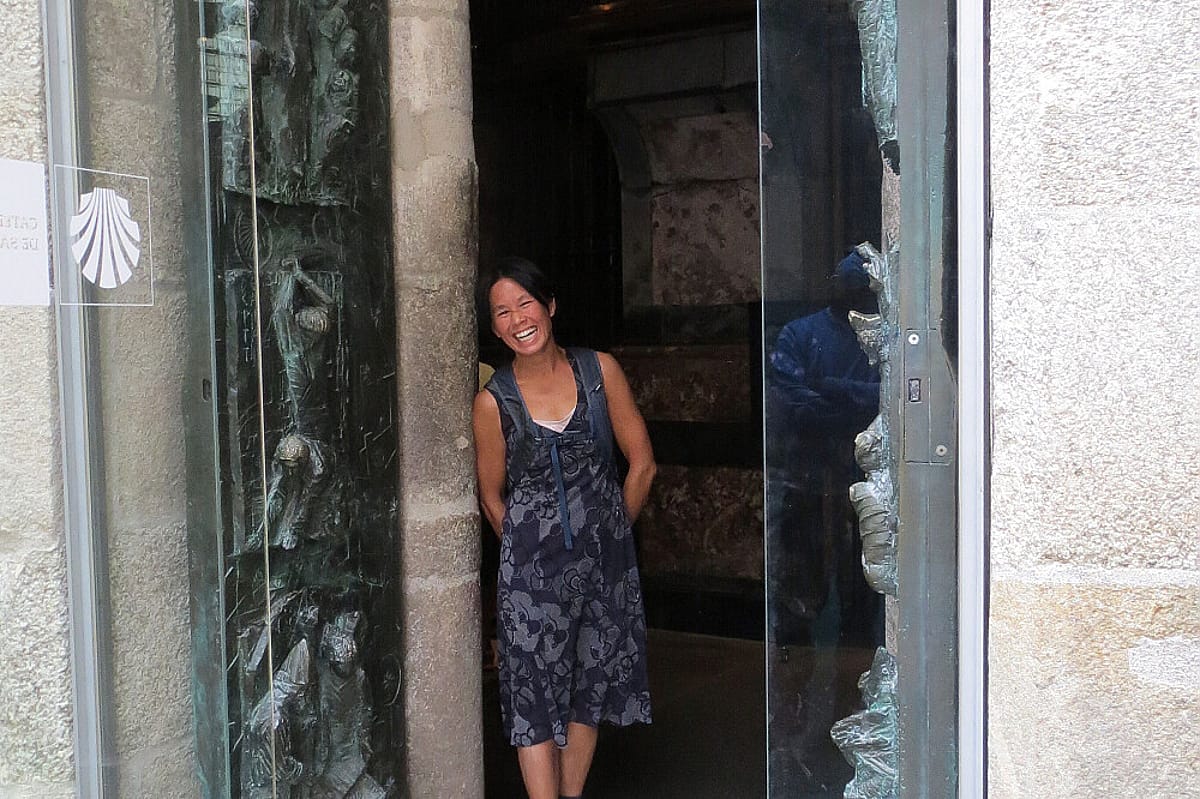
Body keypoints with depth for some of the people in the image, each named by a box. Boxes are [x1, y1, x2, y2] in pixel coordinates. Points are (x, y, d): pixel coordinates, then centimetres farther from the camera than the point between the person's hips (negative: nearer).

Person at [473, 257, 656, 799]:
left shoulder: (600, 370, -3)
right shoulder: (493, 401, -7)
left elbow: (642, 463, 3)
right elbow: (492, 498, 4)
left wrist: (610, 533, 8)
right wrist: (530, 550, 9)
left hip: (605, 559, 3)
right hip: (531, 568, -2)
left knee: (589, 687, 14)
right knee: (536, 696, 0)